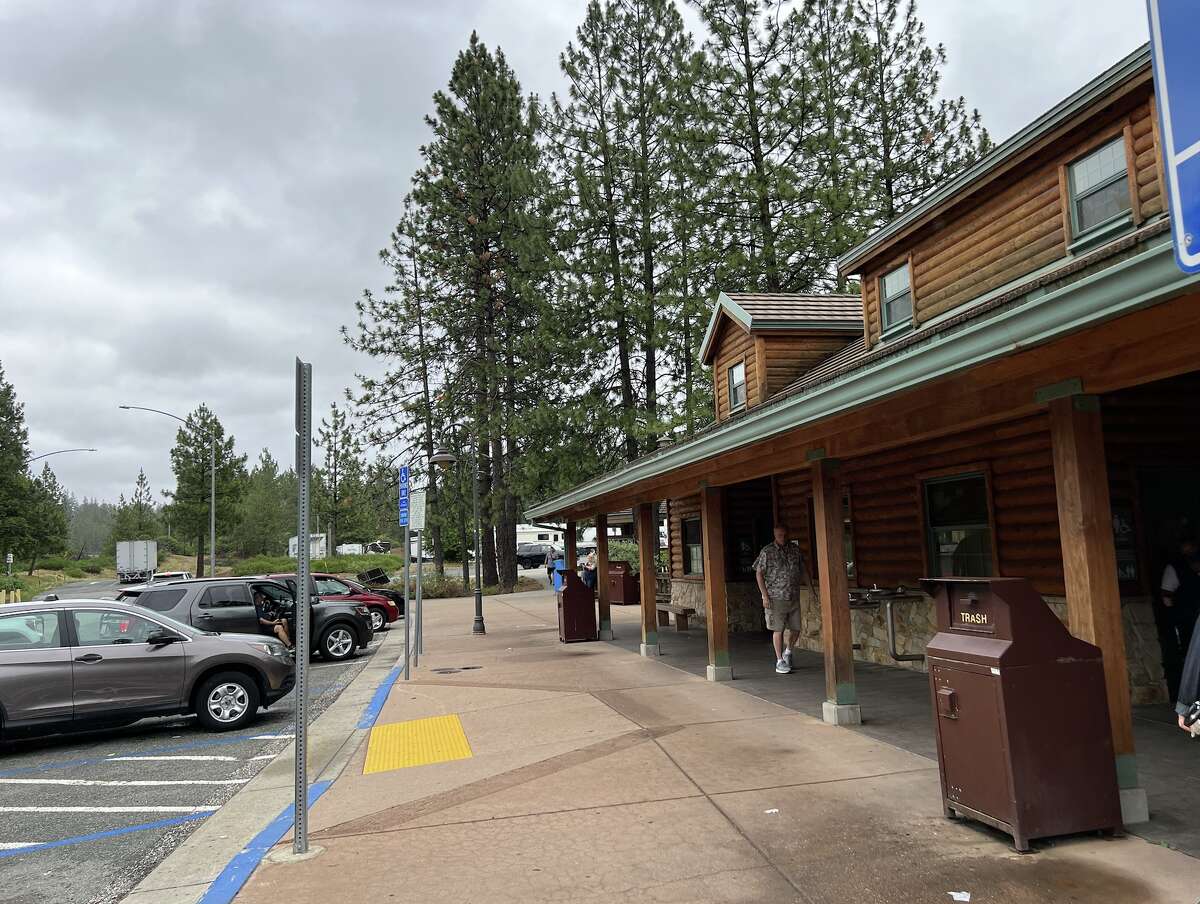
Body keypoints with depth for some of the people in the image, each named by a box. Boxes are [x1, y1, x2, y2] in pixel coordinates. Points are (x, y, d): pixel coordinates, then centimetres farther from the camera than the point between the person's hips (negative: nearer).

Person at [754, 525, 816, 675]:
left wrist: (811, 589, 10)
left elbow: (803, 570, 16)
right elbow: (759, 574, -5)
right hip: (776, 598, -4)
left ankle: (787, 652, 34)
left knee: (796, 629, 8)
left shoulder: (795, 549, 7)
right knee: (778, 630, -2)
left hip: (794, 597, 4)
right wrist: (765, 596, -11)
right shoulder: (767, 552, -6)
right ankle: (780, 662, 8)